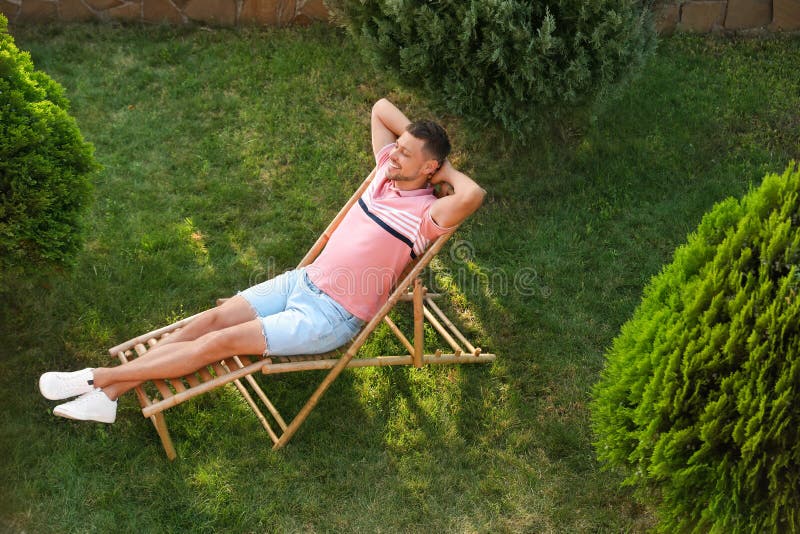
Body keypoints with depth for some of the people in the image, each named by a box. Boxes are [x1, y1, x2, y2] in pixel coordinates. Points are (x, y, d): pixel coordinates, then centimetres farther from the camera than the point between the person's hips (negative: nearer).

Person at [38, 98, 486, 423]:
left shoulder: (427, 213, -17)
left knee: (222, 342, -14)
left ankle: (99, 376, -4)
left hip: (332, 316, -7)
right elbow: (382, 107, 16)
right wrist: (415, 136, 4)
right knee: (212, 319, -5)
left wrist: (447, 172, -19)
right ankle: (107, 395, 0)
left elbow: (473, 195, -38)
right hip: (303, 280, 8)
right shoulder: (386, 173, 4)